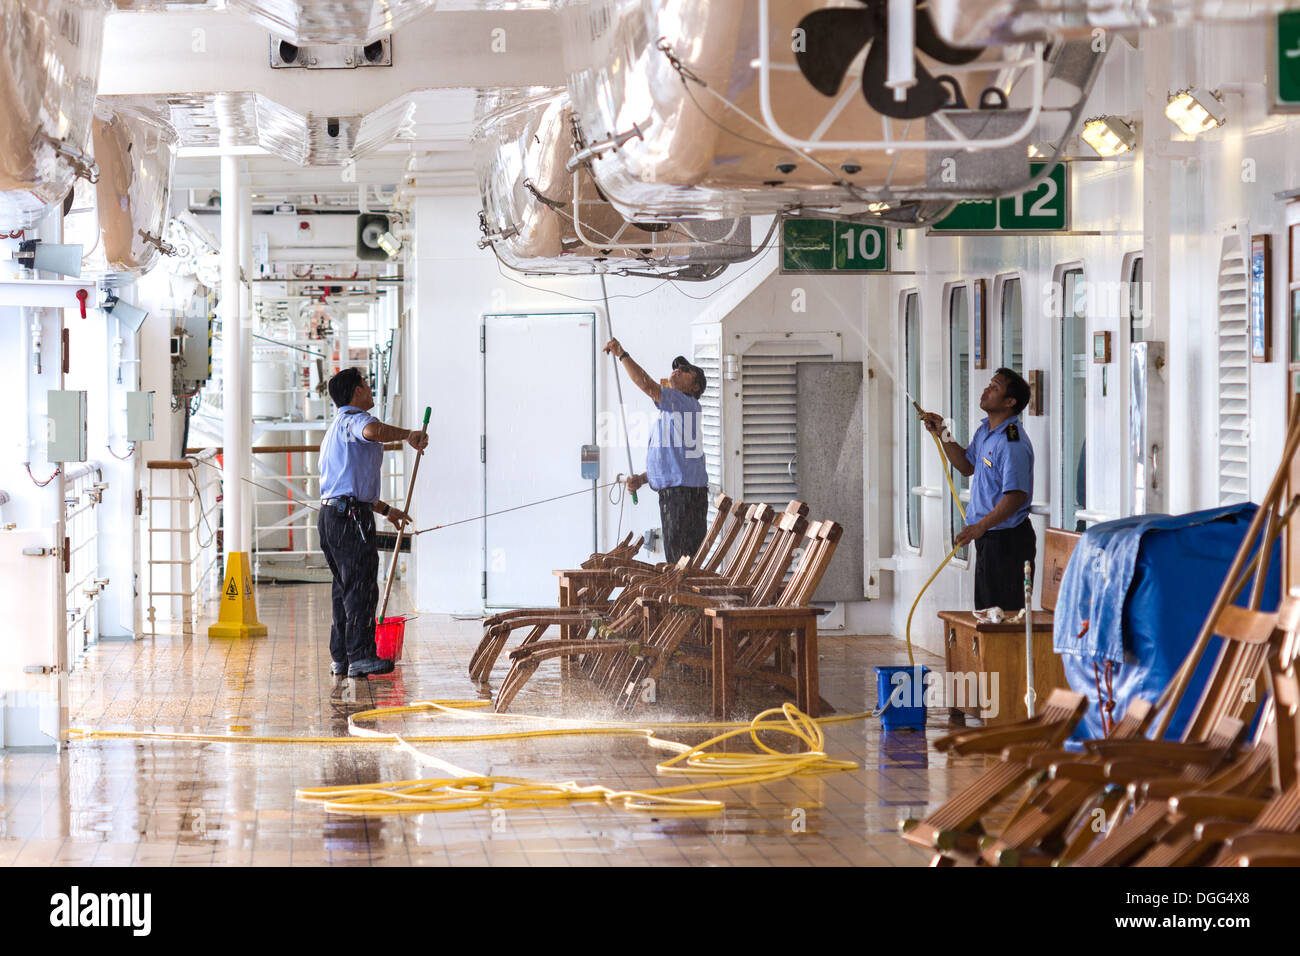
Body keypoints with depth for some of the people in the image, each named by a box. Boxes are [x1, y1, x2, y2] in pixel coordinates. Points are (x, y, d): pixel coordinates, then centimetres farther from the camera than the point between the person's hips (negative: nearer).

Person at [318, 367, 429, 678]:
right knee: (361, 586, -8)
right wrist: (408, 435, -21)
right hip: (351, 515, -10)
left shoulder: (337, 428, 27)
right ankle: (361, 656, -10)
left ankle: (341, 658, 13)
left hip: (331, 513, 10)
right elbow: (372, 431, -34)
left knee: (345, 586, 13)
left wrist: (386, 510, 37)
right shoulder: (354, 419, -7)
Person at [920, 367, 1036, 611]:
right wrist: (943, 434, 17)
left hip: (1007, 540, -10)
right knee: (985, 610, 16)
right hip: (988, 538, 10)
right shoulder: (985, 431, 10)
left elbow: (1016, 496, -27)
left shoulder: (1013, 443, -21)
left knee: (1006, 612, -6)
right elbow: (967, 466, 27)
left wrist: (981, 527, -32)